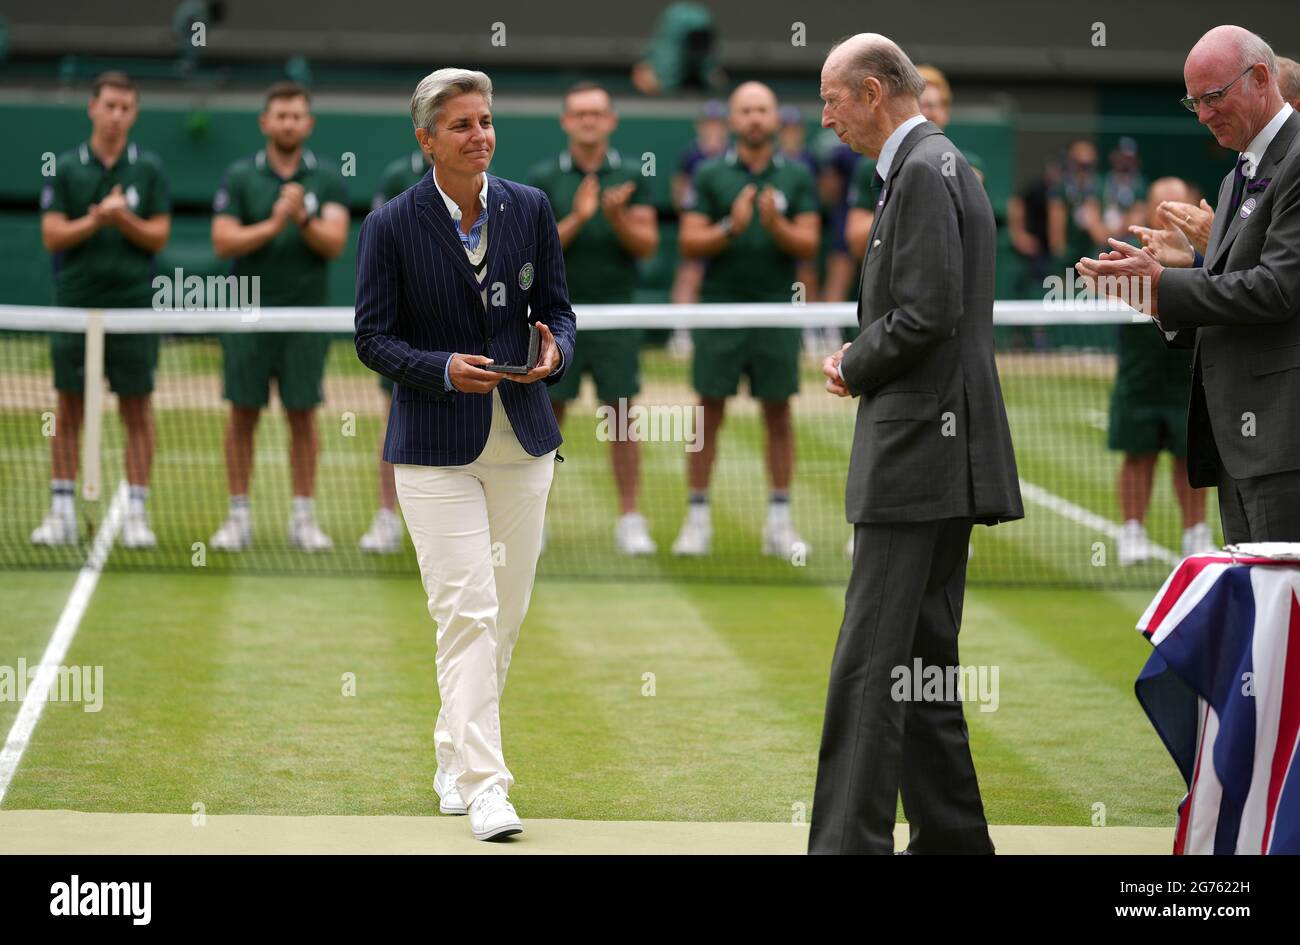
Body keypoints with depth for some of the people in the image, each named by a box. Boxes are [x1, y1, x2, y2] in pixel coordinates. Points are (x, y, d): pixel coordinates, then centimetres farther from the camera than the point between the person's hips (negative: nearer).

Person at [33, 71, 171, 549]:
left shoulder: (148, 168, 3)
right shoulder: (65, 167, 3)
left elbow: (158, 236, 0)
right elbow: (52, 235, -3)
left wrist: (124, 219, -18)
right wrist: (95, 221, -18)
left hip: (132, 307, 0)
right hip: (75, 305, 0)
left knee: (136, 409, 1)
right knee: (69, 407, 4)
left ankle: (136, 510, 6)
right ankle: (62, 509, 9)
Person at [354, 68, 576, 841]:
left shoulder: (531, 210, 2)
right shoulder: (392, 225, -7)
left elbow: (559, 310, 9)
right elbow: (373, 337, -4)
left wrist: (554, 352, -14)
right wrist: (443, 369, -21)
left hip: (523, 441, 4)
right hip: (436, 446, -4)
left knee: (506, 613, 10)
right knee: (466, 611, -12)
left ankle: (456, 755, 29)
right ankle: (483, 787, -13)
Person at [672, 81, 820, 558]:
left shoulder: (797, 177, 5)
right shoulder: (709, 175, 3)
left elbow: (808, 244, -1)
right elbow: (690, 242, -2)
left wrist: (775, 224, -19)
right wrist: (731, 227, -18)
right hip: (720, 307, -1)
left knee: (778, 412, 3)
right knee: (710, 411, 1)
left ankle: (779, 522, 9)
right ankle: (697, 518, 6)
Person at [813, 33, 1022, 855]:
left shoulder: (924, 172, -13)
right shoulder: (940, 165, 18)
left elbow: (927, 315, -22)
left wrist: (854, 368, -6)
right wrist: (861, 360, 9)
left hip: (917, 448, -10)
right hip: (937, 448, 10)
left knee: (869, 663, -11)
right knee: (922, 660, 14)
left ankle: (851, 840, -11)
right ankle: (950, 837, 19)